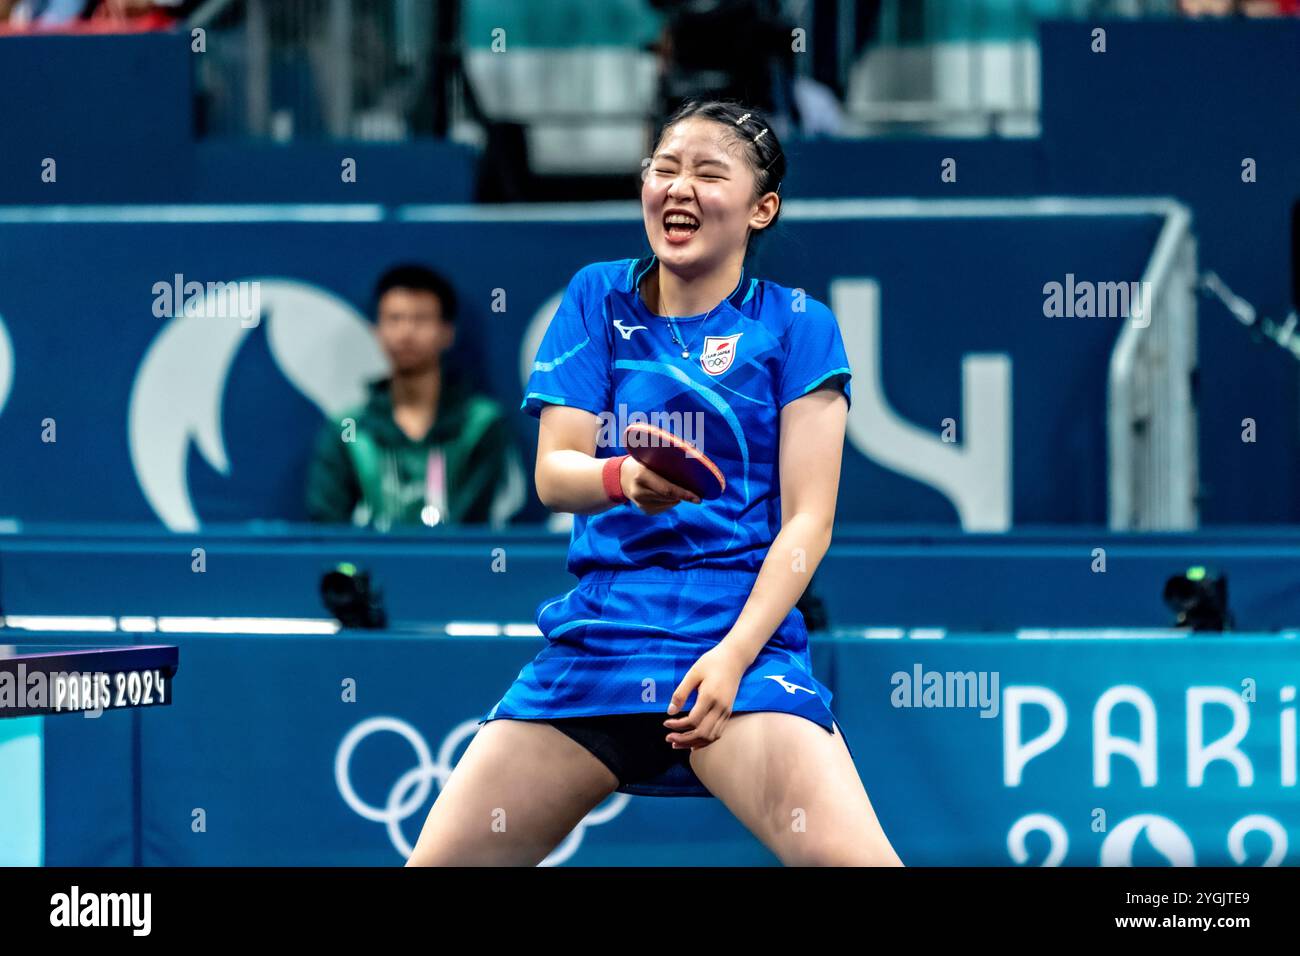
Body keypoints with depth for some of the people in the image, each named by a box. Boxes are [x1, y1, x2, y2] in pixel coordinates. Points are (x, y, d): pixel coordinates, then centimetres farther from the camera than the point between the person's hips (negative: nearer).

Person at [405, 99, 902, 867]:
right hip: (596, 635, 3)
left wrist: (734, 653, -15)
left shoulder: (794, 324, 3)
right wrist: (625, 479, -22)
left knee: (850, 858, -28)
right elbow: (554, 474, 2)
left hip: (743, 637, -3)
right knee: (440, 860, -3)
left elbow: (808, 518, -1)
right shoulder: (599, 298, 10)